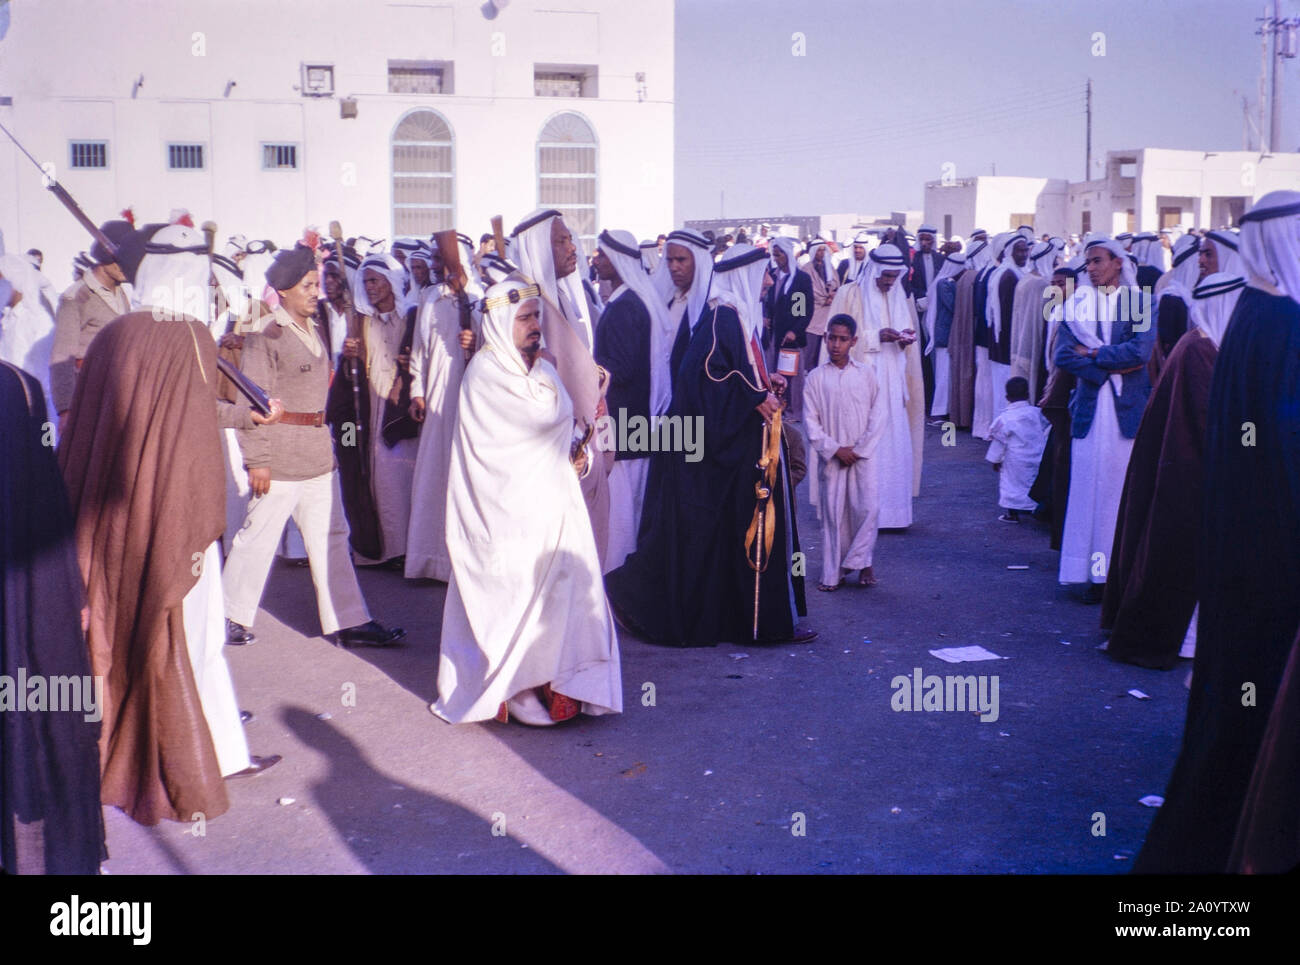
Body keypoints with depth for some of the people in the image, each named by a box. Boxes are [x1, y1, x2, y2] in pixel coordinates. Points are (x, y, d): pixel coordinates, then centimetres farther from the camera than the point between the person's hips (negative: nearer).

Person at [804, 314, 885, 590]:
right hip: (831, 457, 0)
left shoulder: (866, 373, 4)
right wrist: (835, 449, -9)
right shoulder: (816, 377, 2)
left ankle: (861, 562, 7)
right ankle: (833, 573, 9)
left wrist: (859, 449, -7)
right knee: (833, 513, 1)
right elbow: (811, 421, 0)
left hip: (864, 454, 0)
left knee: (868, 508, -11)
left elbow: (878, 415, 1)